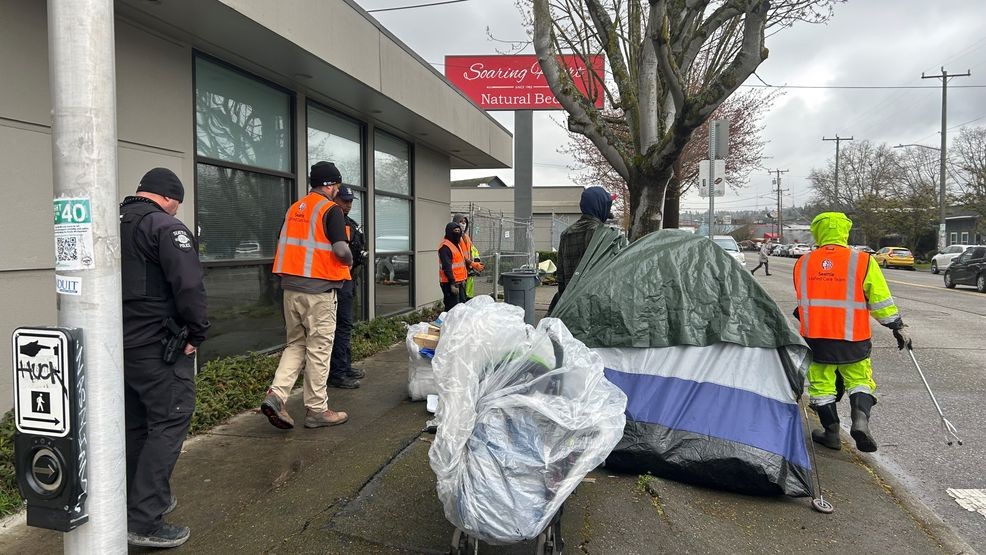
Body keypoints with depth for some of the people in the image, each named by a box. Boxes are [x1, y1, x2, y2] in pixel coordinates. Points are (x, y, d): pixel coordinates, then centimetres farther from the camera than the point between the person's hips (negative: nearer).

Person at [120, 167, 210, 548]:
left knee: (135, 425, 18)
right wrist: (196, 334, -10)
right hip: (158, 346, -9)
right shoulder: (166, 226, -12)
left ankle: (144, 500, 30)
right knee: (168, 425, -3)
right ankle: (144, 520, -3)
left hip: (118, 343, 9)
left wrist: (118, 329, 18)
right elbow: (189, 286, -21)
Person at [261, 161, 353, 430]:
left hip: (290, 288, 7)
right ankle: (317, 410, 12)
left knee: (296, 344, 17)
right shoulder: (331, 210, -8)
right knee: (318, 349, 3)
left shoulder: (293, 209, 14)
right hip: (319, 290, -7)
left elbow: (284, 245, 17)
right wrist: (349, 262, 3)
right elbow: (341, 250, -17)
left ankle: (276, 394, 2)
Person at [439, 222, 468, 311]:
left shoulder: (456, 244, 16)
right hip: (450, 283, -10)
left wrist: (463, 279, 24)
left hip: (459, 282, 10)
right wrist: (452, 284, -25)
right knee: (452, 308, -8)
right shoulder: (445, 247, -16)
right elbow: (447, 267, -22)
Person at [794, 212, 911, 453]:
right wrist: (898, 327, 9)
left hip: (815, 336, 1)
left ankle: (831, 432, 17)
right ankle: (860, 418, -7)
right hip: (852, 337, -1)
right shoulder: (862, 261, -6)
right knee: (859, 380, 15)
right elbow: (881, 300, -2)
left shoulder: (802, 263, 3)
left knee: (822, 384, 12)